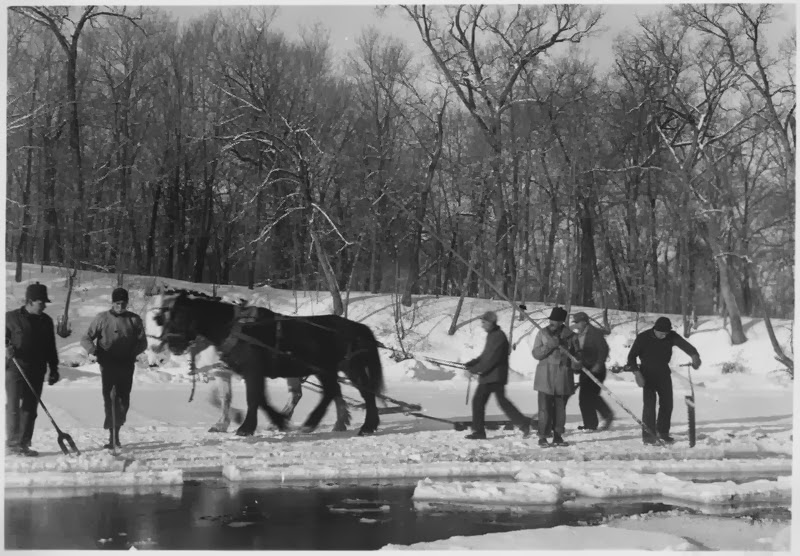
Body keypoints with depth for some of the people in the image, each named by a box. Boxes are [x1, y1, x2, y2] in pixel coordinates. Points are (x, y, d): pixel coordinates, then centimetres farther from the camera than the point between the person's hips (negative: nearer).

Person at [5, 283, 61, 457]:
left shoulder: (46, 321, 11)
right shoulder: (11, 318, -3)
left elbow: (50, 348, 16)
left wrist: (54, 370, 14)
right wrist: (6, 349, -17)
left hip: (36, 372, 4)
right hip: (15, 369, -4)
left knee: (30, 408, 4)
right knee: (13, 406, -6)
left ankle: (24, 444, 9)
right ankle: (11, 443, 1)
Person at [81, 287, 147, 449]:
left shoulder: (134, 320, 8)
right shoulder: (102, 318, 4)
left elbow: (142, 342, 9)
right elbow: (86, 338, 5)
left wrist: (132, 352, -10)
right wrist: (93, 349, -15)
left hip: (126, 365, 2)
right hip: (107, 364, -2)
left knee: (123, 399, 1)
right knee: (109, 398, -9)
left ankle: (116, 432, 18)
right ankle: (112, 435, -10)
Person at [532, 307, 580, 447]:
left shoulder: (570, 335, 5)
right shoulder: (543, 333, 2)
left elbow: (576, 354, 11)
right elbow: (536, 354, -3)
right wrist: (549, 346, -19)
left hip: (563, 376, 2)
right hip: (546, 376, -2)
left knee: (560, 408, 7)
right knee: (545, 407, -6)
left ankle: (558, 436, 16)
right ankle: (542, 437, 0)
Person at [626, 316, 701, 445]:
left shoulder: (671, 336, -9)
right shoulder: (643, 338, -15)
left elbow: (684, 344, -23)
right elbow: (632, 355, -7)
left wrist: (694, 355, -42)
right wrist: (635, 370, -22)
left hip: (664, 374, 4)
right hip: (648, 375, -3)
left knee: (667, 404, 6)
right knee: (649, 404, -10)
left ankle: (663, 432, 21)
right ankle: (648, 434, -4)